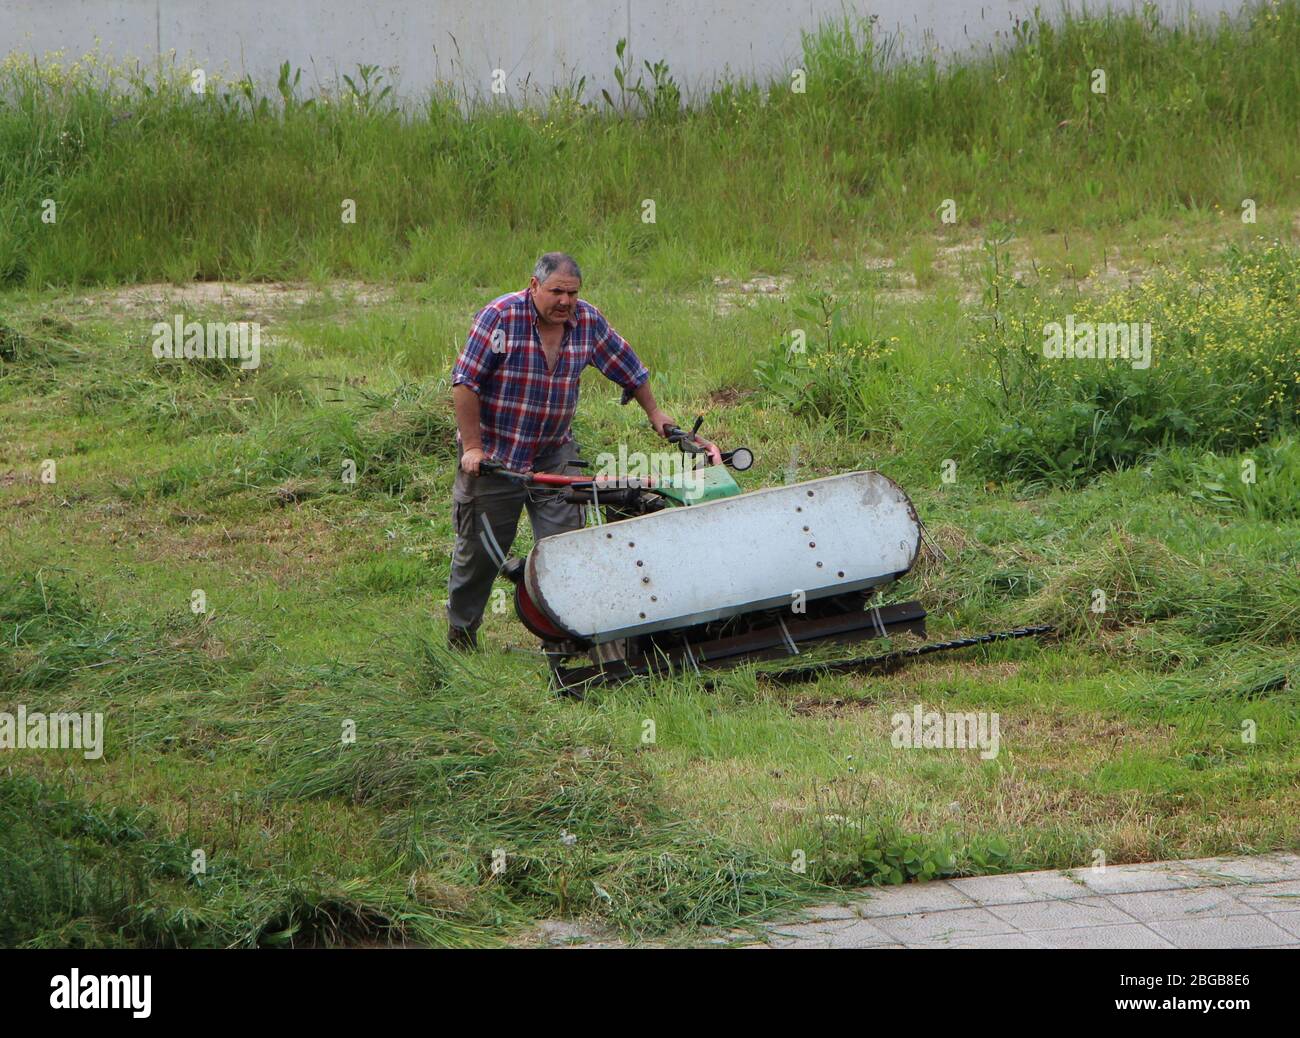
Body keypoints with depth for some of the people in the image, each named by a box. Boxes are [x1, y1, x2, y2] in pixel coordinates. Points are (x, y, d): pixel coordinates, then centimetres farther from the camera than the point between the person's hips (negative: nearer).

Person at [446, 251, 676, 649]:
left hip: (554, 456, 4)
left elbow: (627, 367, 13)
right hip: (493, 455, -4)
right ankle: (460, 637, 21)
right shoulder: (499, 317, -17)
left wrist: (654, 413, 22)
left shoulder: (588, 321, -3)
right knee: (479, 551, 6)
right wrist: (472, 448, -18)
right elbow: (465, 384, -16)